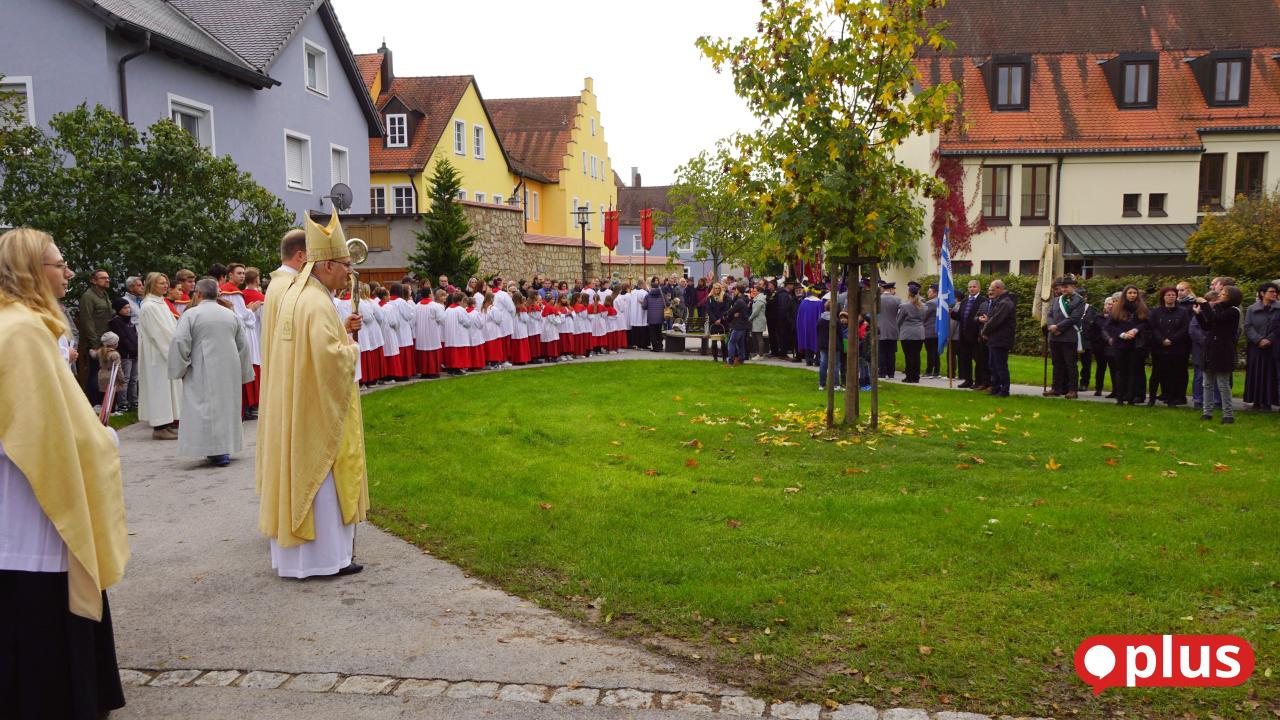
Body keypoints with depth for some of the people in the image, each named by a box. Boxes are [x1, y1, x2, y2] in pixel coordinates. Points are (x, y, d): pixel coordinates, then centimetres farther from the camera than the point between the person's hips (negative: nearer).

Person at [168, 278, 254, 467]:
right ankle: (226, 448, 20)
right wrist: (242, 373, 20)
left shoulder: (190, 315, -7)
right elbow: (243, 345, 12)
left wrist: (180, 370, -1)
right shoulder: (231, 315, 8)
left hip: (203, 373, -4)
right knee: (227, 406, 14)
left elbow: (179, 342, -14)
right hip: (229, 372, 5)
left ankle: (218, 453, -5)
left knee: (208, 408, -1)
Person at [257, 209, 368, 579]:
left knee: (298, 472, 15)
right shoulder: (318, 304, -21)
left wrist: (340, 330, 10)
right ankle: (327, 554, 8)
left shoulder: (293, 294, 10)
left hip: (291, 409, 10)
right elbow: (330, 358, -28)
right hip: (318, 409, -10)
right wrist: (352, 349, -10)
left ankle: (292, 549, 24)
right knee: (324, 476, 0)